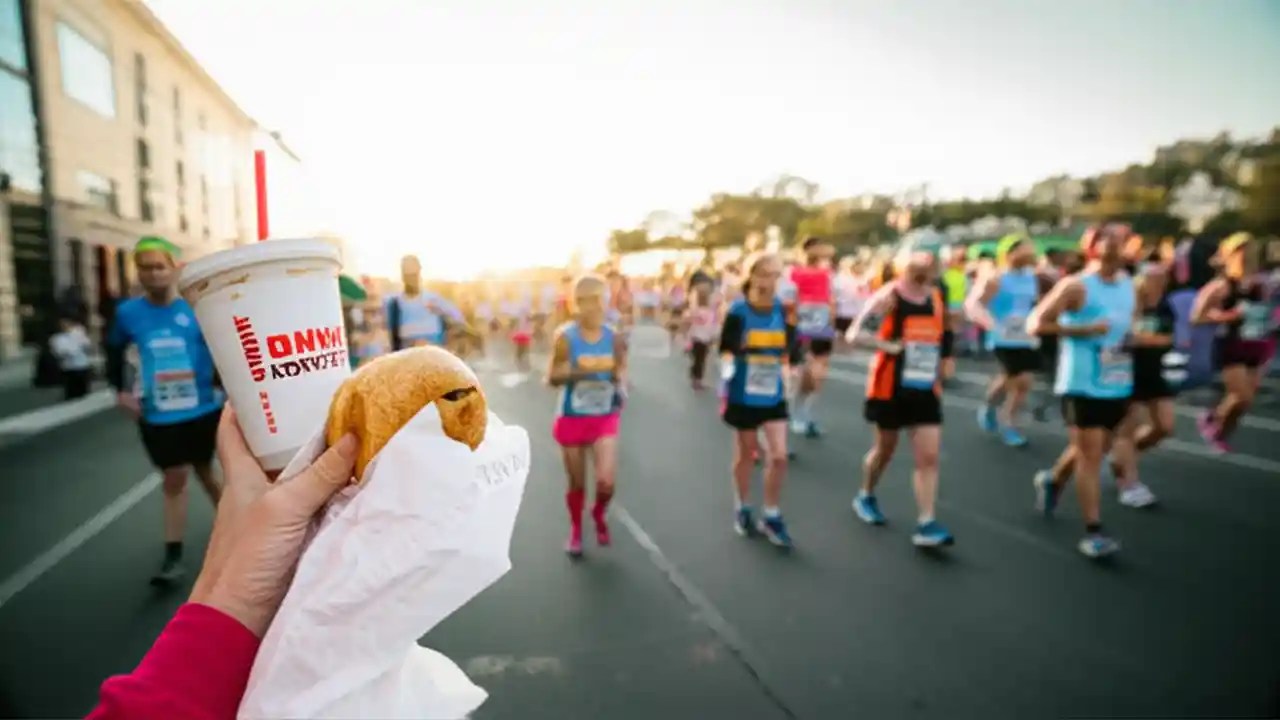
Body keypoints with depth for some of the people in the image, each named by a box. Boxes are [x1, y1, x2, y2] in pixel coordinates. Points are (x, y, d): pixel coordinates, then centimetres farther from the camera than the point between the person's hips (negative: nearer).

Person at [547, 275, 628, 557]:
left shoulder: (614, 337, -5)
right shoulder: (565, 336, -11)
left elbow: (621, 373, 6)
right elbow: (552, 377, -10)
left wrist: (618, 378, -17)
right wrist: (581, 372, -26)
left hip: (605, 417, 1)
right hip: (572, 417, -1)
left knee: (606, 480, -11)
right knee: (576, 483, 10)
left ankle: (599, 515, 24)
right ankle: (575, 529, 38)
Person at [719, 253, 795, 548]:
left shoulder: (783, 310, -1)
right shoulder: (738, 311, -12)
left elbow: (786, 351, 10)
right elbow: (726, 353, -9)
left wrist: (786, 379, 7)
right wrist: (724, 391, -12)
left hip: (774, 397, 3)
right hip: (744, 396, -3)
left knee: (779, 456, -1)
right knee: (745, 454, 12)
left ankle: (771, 517, 17)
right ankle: (742, 509, 33)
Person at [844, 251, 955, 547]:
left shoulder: (937, 297, 6)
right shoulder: (889, 296, -12)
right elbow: (853, 335, -20)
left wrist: (939, 362, 7)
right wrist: (889, 347, -28)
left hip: (926, 388, 5)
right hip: (890, 386, -5)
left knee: (929, 456, -3)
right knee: (885, 448, 11)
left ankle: (926, 525, 1)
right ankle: (866, 497, 37)